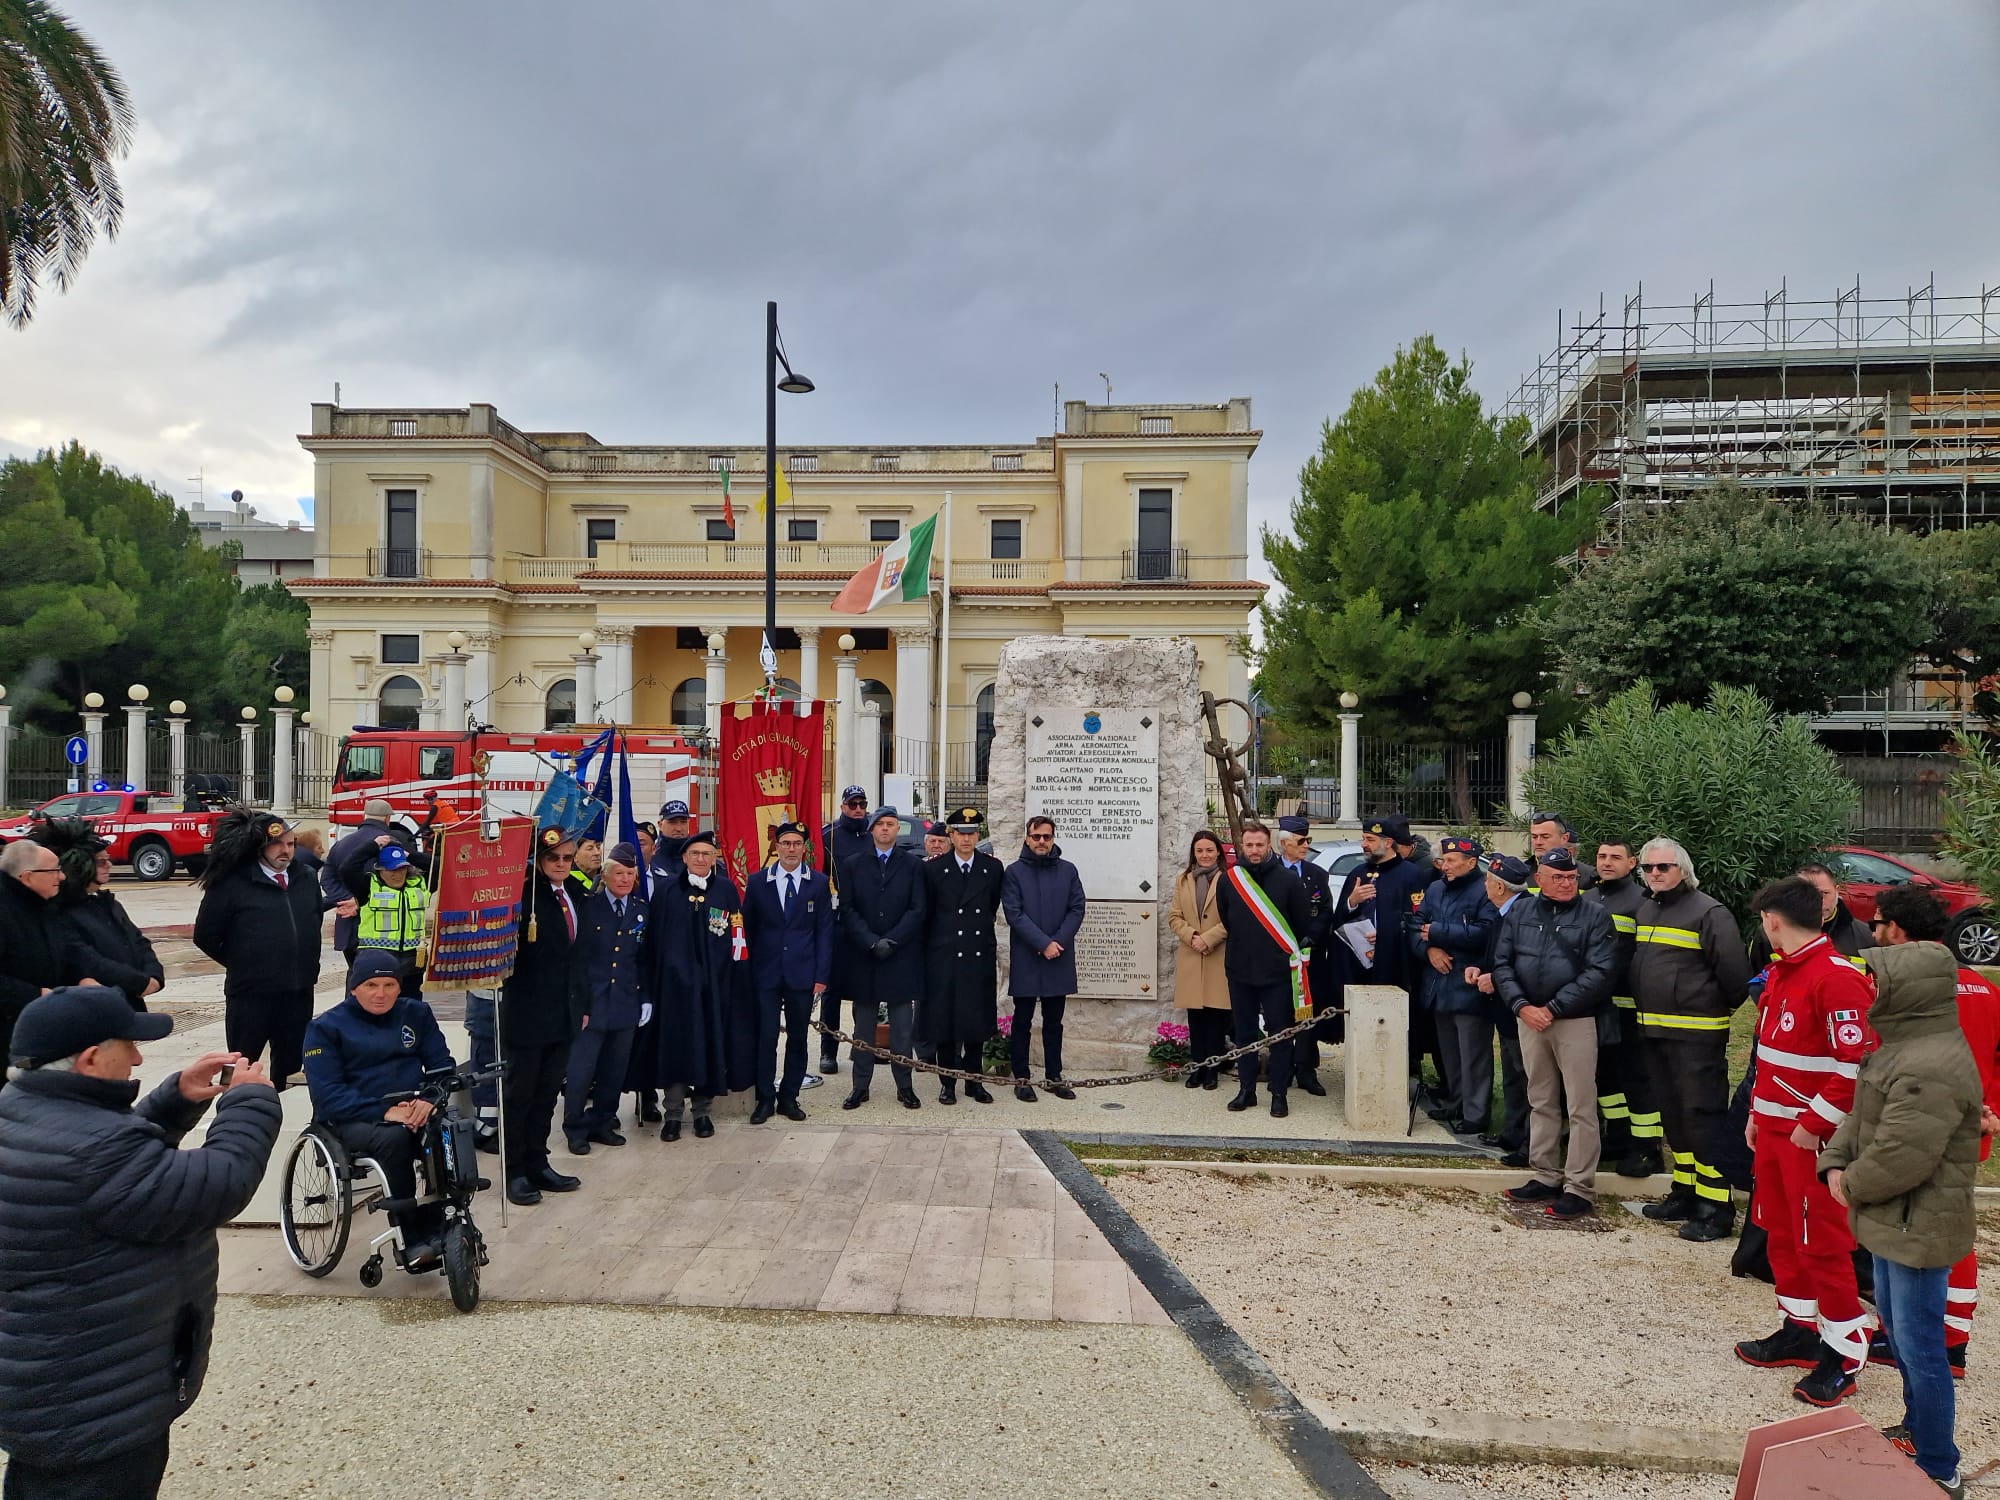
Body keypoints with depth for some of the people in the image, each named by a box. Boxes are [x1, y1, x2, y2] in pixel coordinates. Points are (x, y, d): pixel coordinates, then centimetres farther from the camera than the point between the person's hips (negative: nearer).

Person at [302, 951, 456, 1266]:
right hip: (354, 1119, -3)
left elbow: (441, 1064, 8)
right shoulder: (326, 1027, 2)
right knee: (394, 1137, -37)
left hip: (414, 1110, 3)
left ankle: (433, 1231, -23)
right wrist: (383, 1112, -22)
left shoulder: (416, 1013, 12)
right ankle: (412, 1240, -27)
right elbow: (328, 1093, -8)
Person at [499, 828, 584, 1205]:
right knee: (519, 1092, 6)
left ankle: (537, 1165, 26)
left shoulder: (572, 897, 10)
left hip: (562, 1014, 7)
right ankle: (515, 1172, 17)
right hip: (527, 1012, -7)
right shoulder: (525, 895, -13)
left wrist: (581, 1004, 16)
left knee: (547, 1093, 15)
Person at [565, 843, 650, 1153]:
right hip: (591, 1000, -4)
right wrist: (580, 1003, -11)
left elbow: (644, 959, 10)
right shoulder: (587, 905, -5)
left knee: (615, 1070, 10)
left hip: (625, 1002, 4)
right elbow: (577, 957, -7)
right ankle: (575, 1129, 15)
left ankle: (602, 1123, 24)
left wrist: (646, 998, 6)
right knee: (580, 1069, 0)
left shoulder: (641, 909, 6)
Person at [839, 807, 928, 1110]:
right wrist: (871, 942, -12)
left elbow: (917, 909, -3)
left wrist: (891, 940, -12)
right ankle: (860, 1086, 15)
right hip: (862, 957, 1)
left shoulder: (913, 865, 4)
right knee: (863, 1025, 8)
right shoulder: (852, 865, 6)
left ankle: (904, 1086, 14)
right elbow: (847, 909, -1)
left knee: (902, 1026, 5)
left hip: (902, 957, -1)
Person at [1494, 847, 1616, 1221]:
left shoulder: (1595, 916, -4)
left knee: (1581, 1107, -1)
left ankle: (1579, 1188, 6)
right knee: (1541, 1102, 13)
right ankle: (1545, 1176, 24)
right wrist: (1521, 1006, -8)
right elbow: (1502, 964, 6)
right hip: (1529, 1018, 4)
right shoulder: (1520, 913, 8)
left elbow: (1599, 972, -12)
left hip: (1576, 1021, -4)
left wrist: (1553, 1008, -15)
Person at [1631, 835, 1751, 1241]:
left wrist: (1721, 1008, -1)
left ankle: (1716, 1206, 1)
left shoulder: (1708, 912, -12)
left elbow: (1734, 971, -15)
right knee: (1672, 1113, 16)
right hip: (1653, 1030, 8)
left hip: (1696, 1033, -8)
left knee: (1703, 1113, -5)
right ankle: (1685, 1192, 27)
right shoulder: (1646, 909, 13)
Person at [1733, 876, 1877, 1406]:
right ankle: (1800, 1330, 29)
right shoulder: (1780, 973, 11)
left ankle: (1844, 1354, 12)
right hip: (1773, 1127, 9)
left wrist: (1813, 1124, -18)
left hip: (1812, 1135, -9)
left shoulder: (1837, 977, -19)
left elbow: (1855, 1063, -22)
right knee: (1781, 1232, 16)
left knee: (1822, 1242, 0)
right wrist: (1758, 1113, 17)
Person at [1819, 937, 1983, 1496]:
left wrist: (1853, 1185, -11)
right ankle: (1918, 1426, 43)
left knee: (1920, 1346, 1)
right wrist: (1835, 1163, -2)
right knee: (1895, 1324, 24)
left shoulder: (1931, 1070, -28)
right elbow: (1861, 1115, 13)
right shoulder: (1905, 1047, 7)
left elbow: (1900, 1158, -28)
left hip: (1919, 1230, -10)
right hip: (1893, 1220, 10)